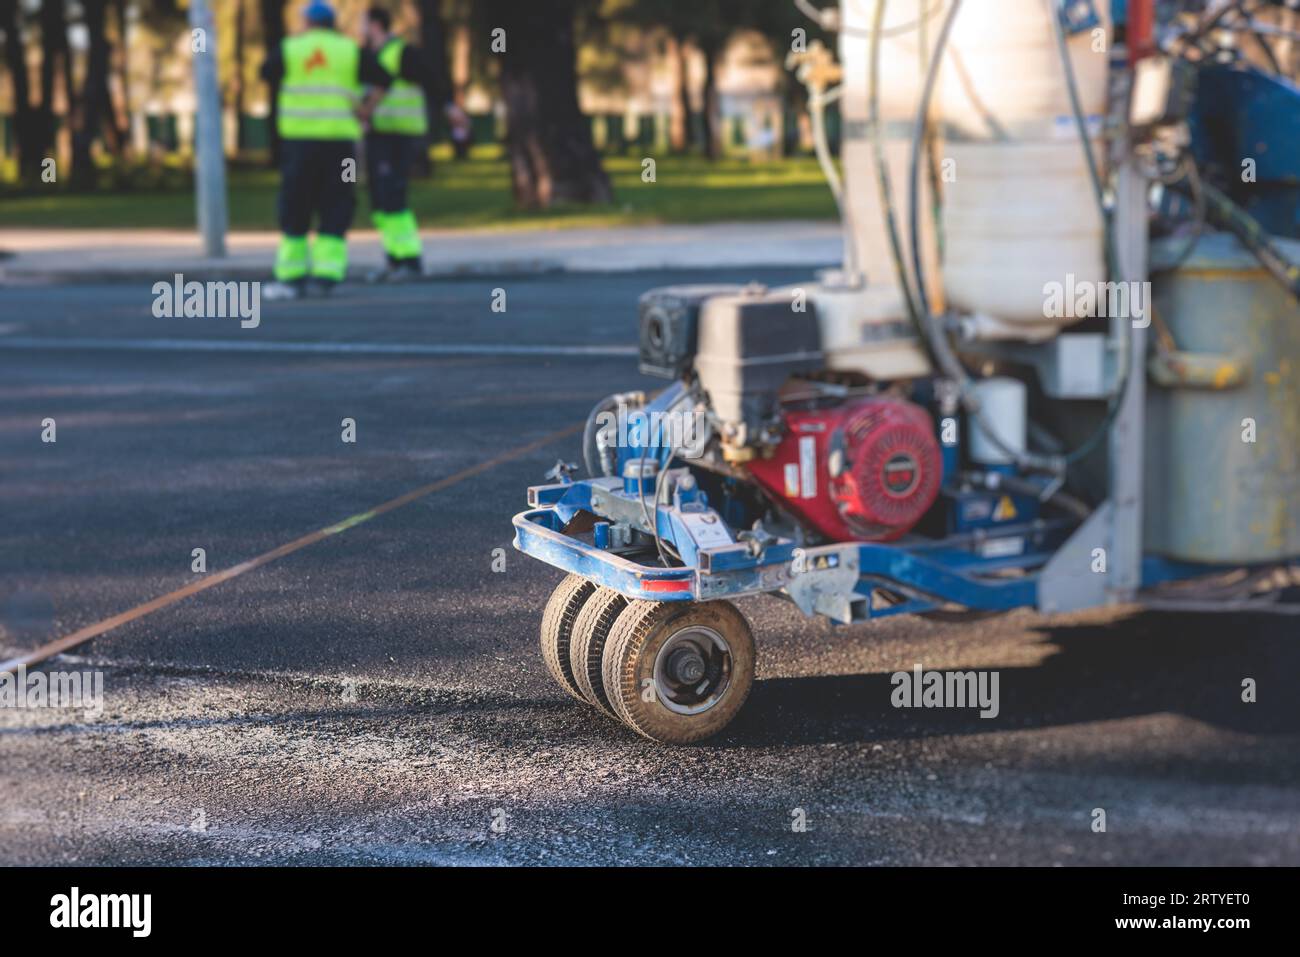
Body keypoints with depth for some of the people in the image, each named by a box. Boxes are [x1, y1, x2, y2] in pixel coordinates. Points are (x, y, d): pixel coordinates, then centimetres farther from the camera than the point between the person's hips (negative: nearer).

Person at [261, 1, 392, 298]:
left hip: (298, 138, 0)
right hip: (341, 139, 0)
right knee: (335, 208, 4)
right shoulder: (351, 51, 8)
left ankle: (292, 276, 6)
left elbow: (266, 73, 19)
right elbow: (383, 79, 2)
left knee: (295, 208, 7)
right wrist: (366, 110, 4)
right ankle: (326, 273, -6)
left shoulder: (289, 49, 5)